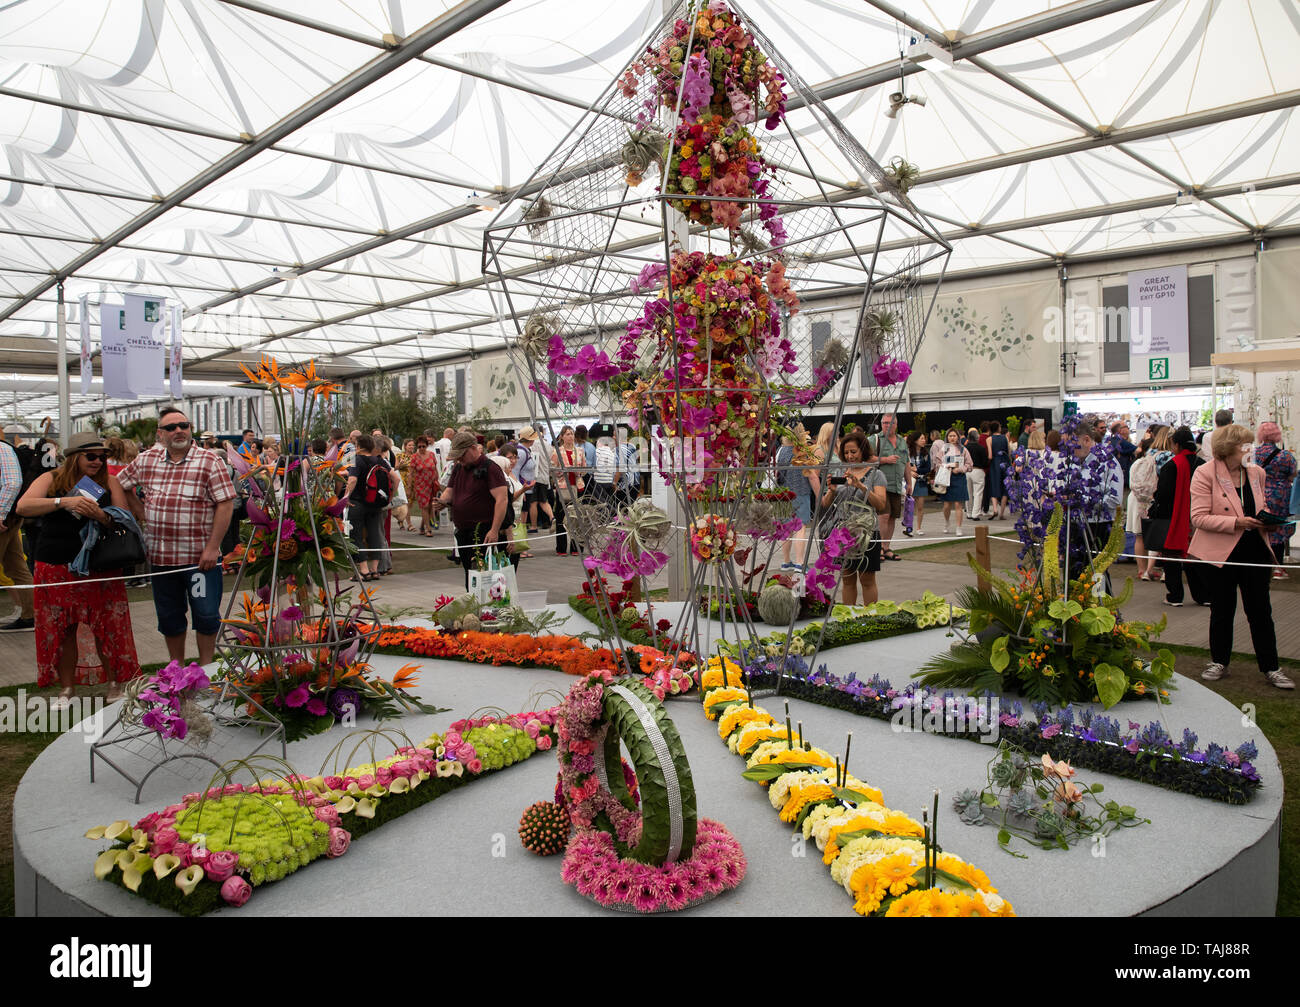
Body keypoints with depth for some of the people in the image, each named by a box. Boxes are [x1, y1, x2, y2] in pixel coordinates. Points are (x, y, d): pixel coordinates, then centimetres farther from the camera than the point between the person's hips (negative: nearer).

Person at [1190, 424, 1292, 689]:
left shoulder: (1256, 472, 6)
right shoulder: (1205, 474, -10)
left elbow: (1260, 509, 20)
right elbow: (1199, 517, -15)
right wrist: (1236, 522, -23)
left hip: (1254, 551, 4)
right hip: (1221, 553, -3)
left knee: (1261, 610, 5)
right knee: (1222, 610, 10)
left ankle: (1270, 668, 14)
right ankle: (1219, 662, 25)